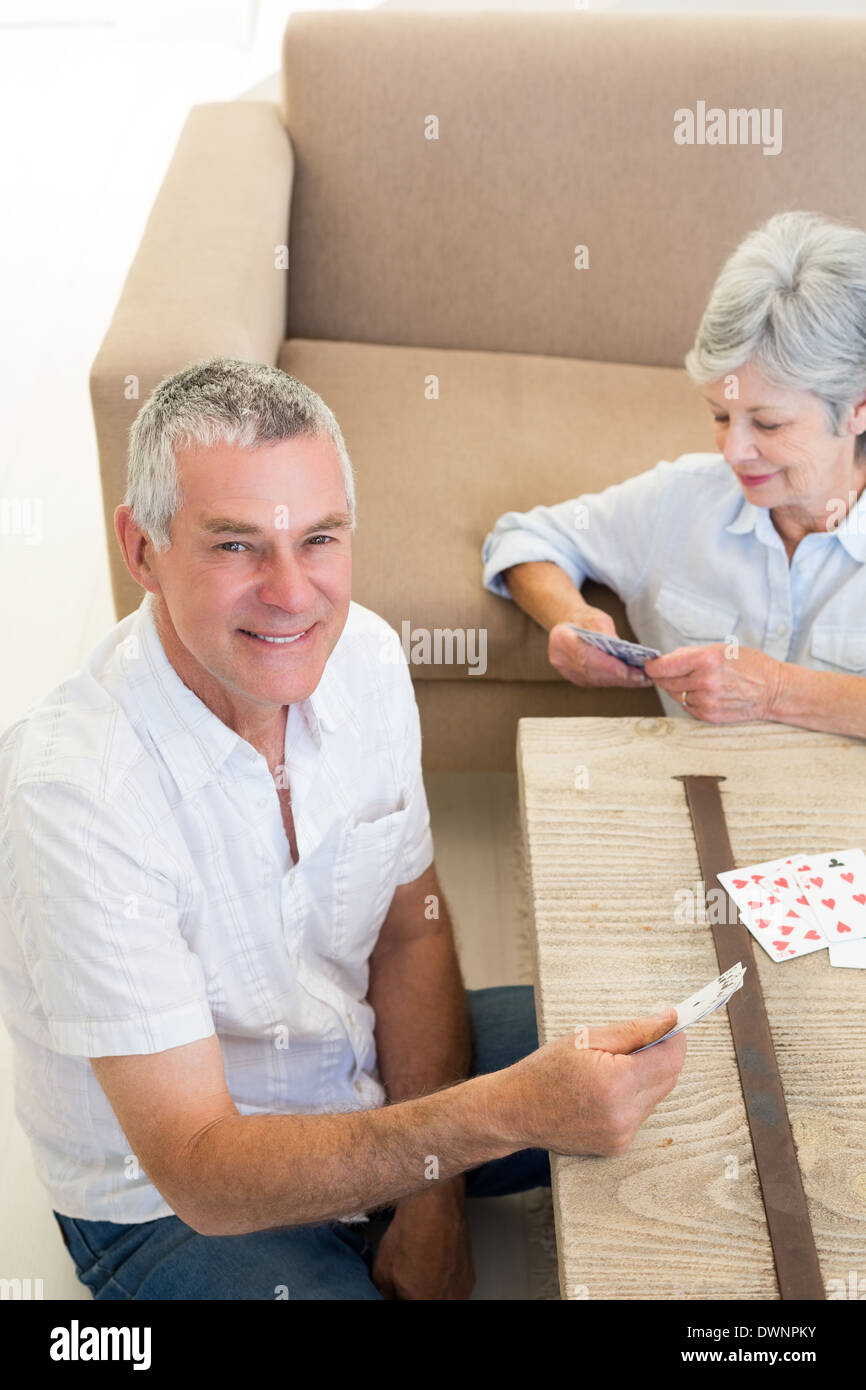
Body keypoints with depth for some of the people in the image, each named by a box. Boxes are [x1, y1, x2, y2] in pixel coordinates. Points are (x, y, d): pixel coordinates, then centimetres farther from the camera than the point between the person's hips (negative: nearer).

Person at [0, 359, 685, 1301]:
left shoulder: (364, 654, -12)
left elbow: (411, 928, -1)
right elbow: (197, 1168, -31)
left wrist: (433, 1198, -9)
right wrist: (505, 1111, -42)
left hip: (364, 1065, 6)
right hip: (169, 1205, -5)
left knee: (665, 1073, 0)